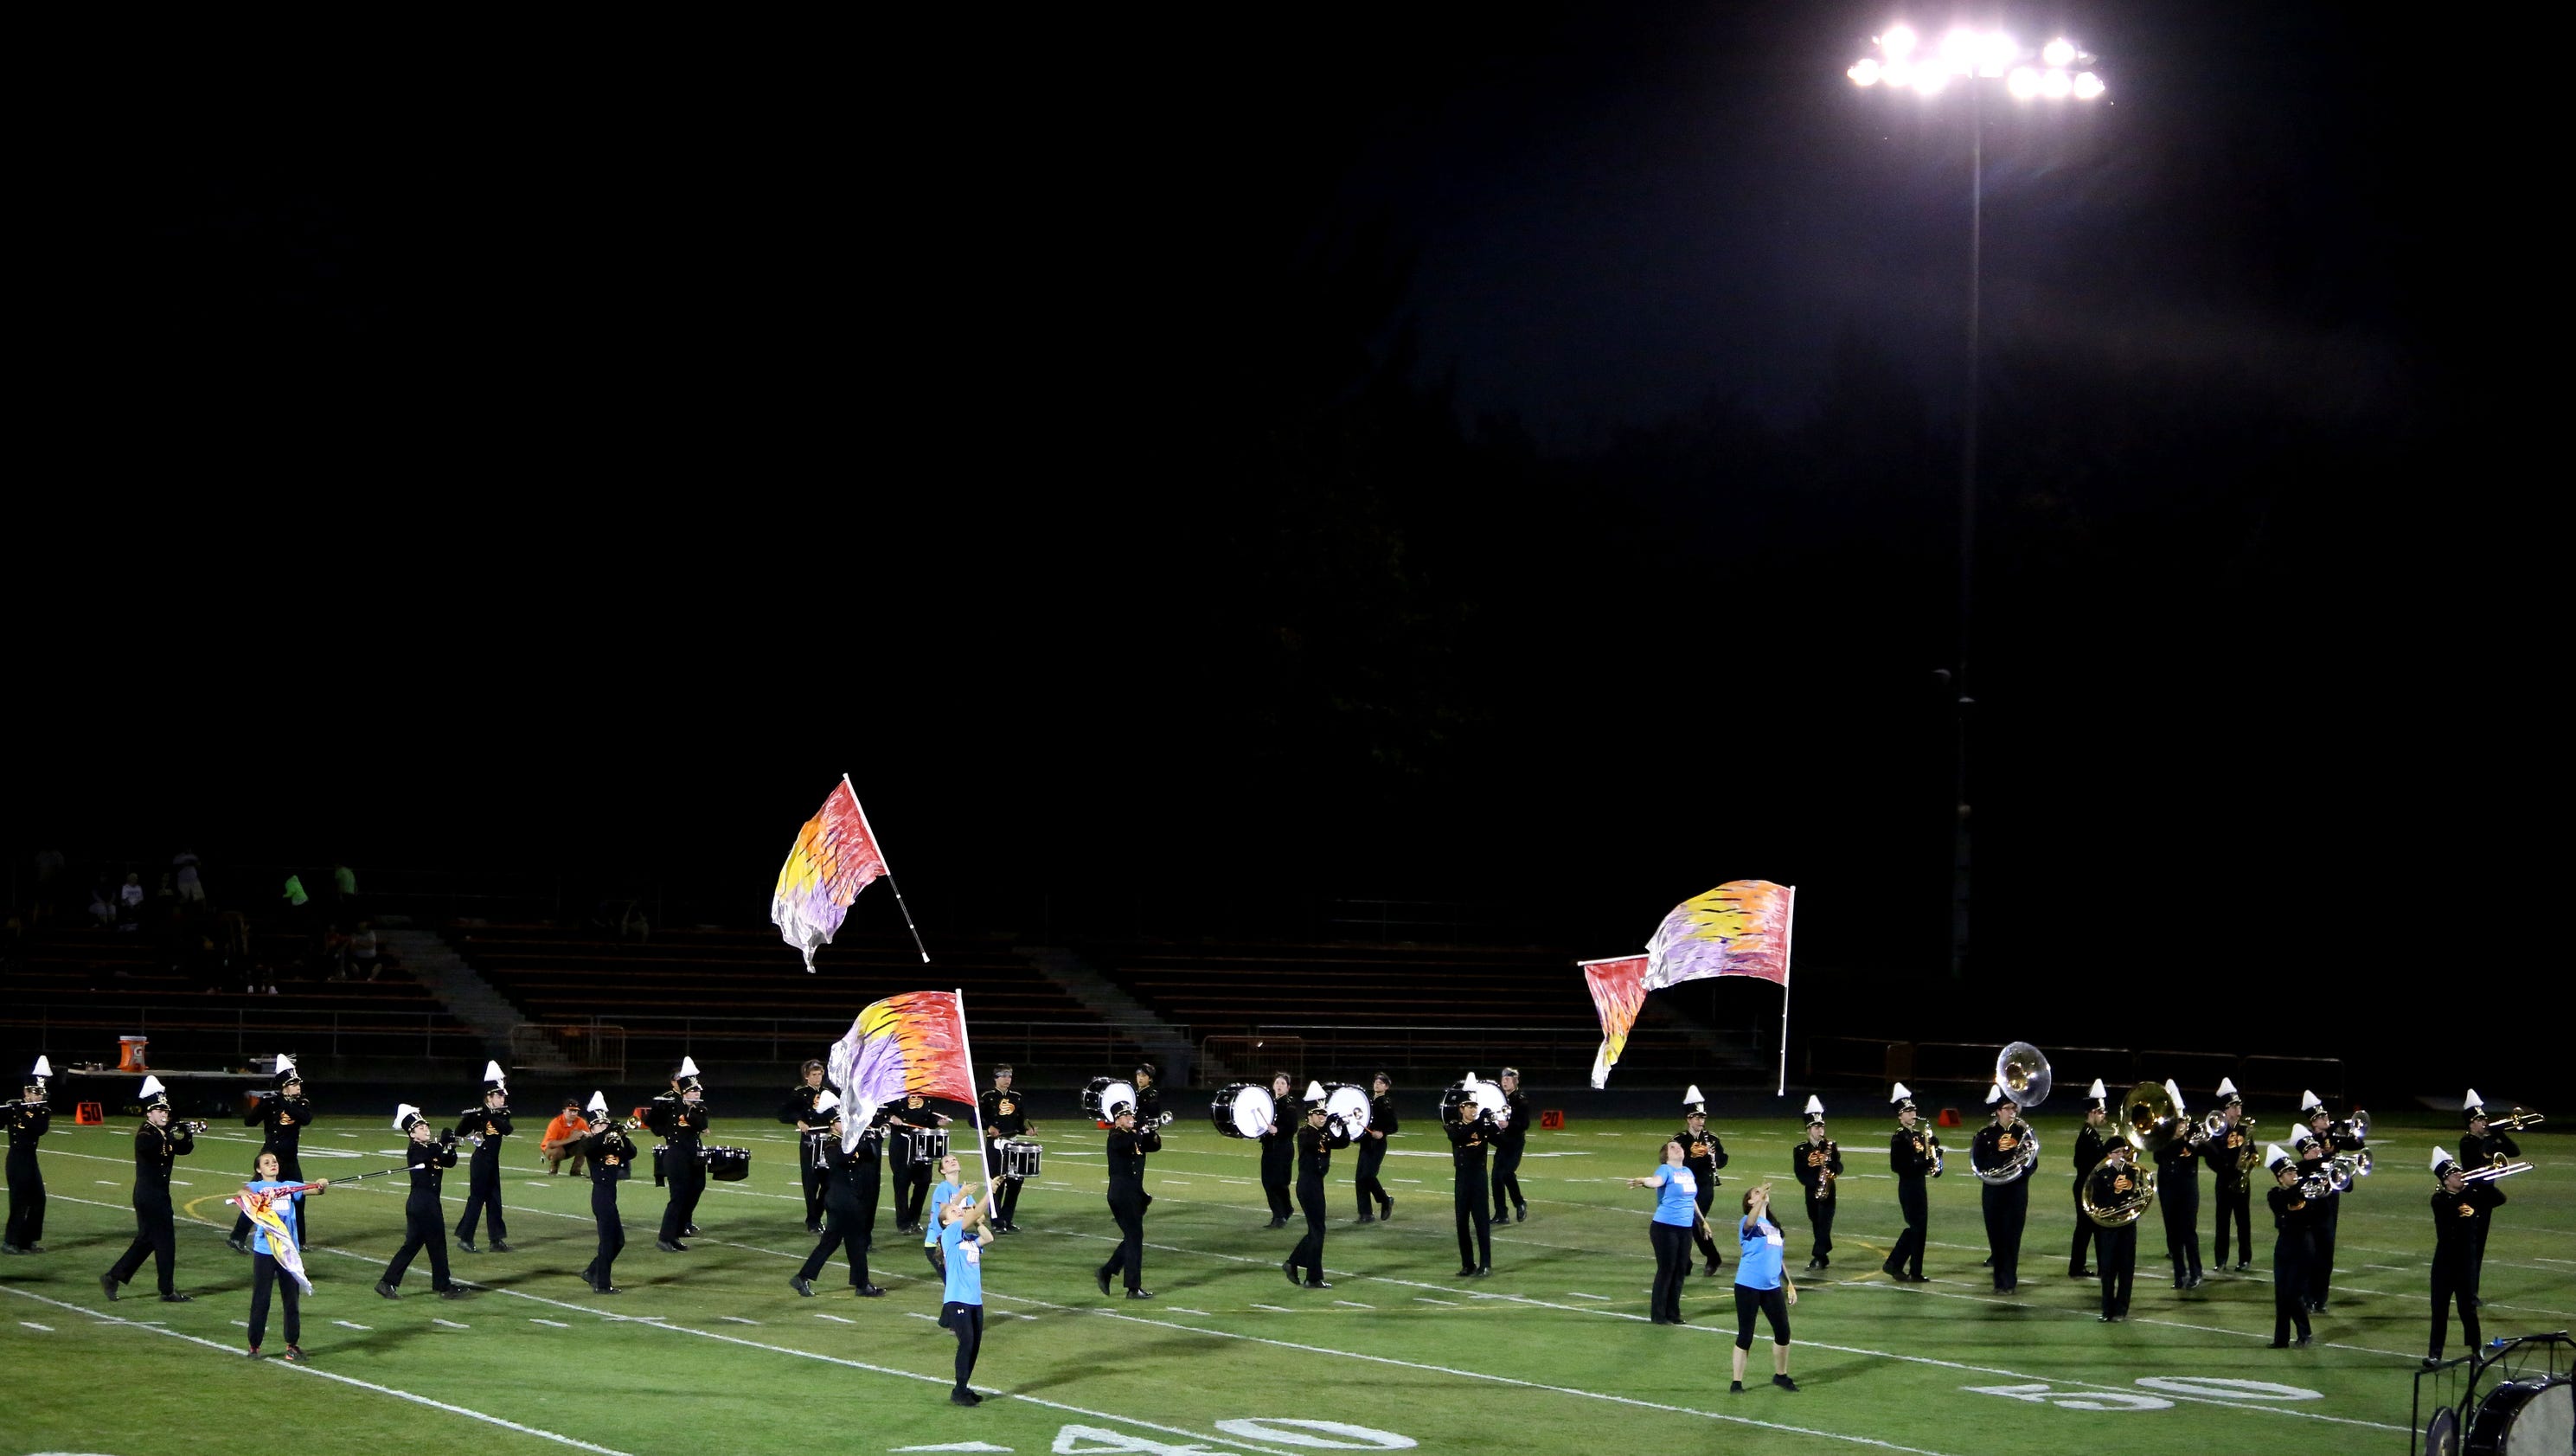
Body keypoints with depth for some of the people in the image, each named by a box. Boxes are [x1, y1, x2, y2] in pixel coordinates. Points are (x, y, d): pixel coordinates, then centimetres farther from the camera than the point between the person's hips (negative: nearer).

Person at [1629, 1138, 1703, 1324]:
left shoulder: (1688, 1172, 13)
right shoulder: (1666, 1170, -9)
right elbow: (1656, 1180, -32)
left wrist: (1701, 1220, 36)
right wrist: (1643, 1182, -55)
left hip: (1685, 1229, 7)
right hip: (1665, 1227, -7)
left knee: (1680, 1271, 10)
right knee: (1666, 1270, -4)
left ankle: (1673, 1313, 20)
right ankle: (1659, 1315, 5)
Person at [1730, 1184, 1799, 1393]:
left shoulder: (1774, 1227, 16)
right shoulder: (1749, 1224, -6)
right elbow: (1750, 1222, -32)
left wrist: (1789, 1284, 21)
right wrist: (1761, 1198, -48)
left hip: (1772, 1287, 6)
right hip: (1748, 1287, -6)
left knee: (1783, 1332, 7)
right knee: (1745, 1335, -2)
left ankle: (1780, 1375, 27)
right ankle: (1737, 1382, 7)